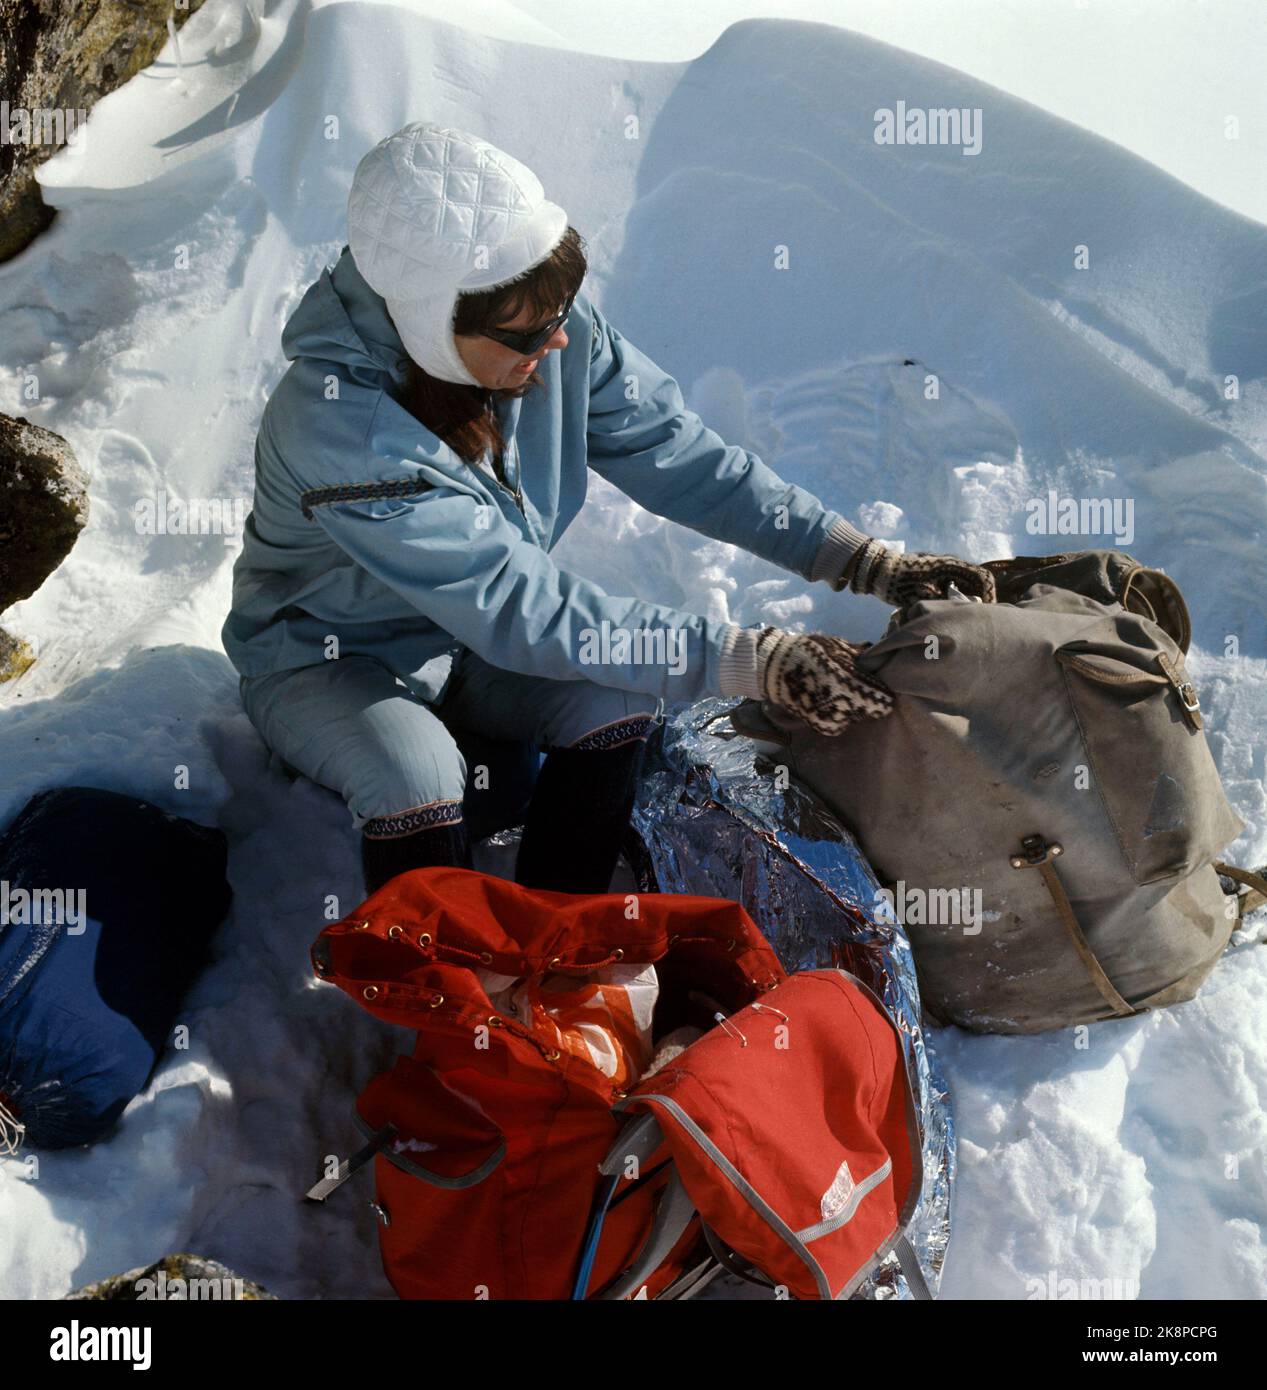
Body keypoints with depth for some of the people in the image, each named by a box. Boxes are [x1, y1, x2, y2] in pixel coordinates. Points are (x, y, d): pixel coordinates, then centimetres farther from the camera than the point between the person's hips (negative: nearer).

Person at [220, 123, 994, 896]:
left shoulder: (551, 330, -19)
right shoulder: (337, 429, -35)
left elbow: (675, 453, -12)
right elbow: (520, 611, -36)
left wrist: (868, 563, -19)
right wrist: (759, 664, -37)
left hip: (473, 644, 5)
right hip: (328, 660, -5)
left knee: (618, 702, -22)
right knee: (417, 776, -34)